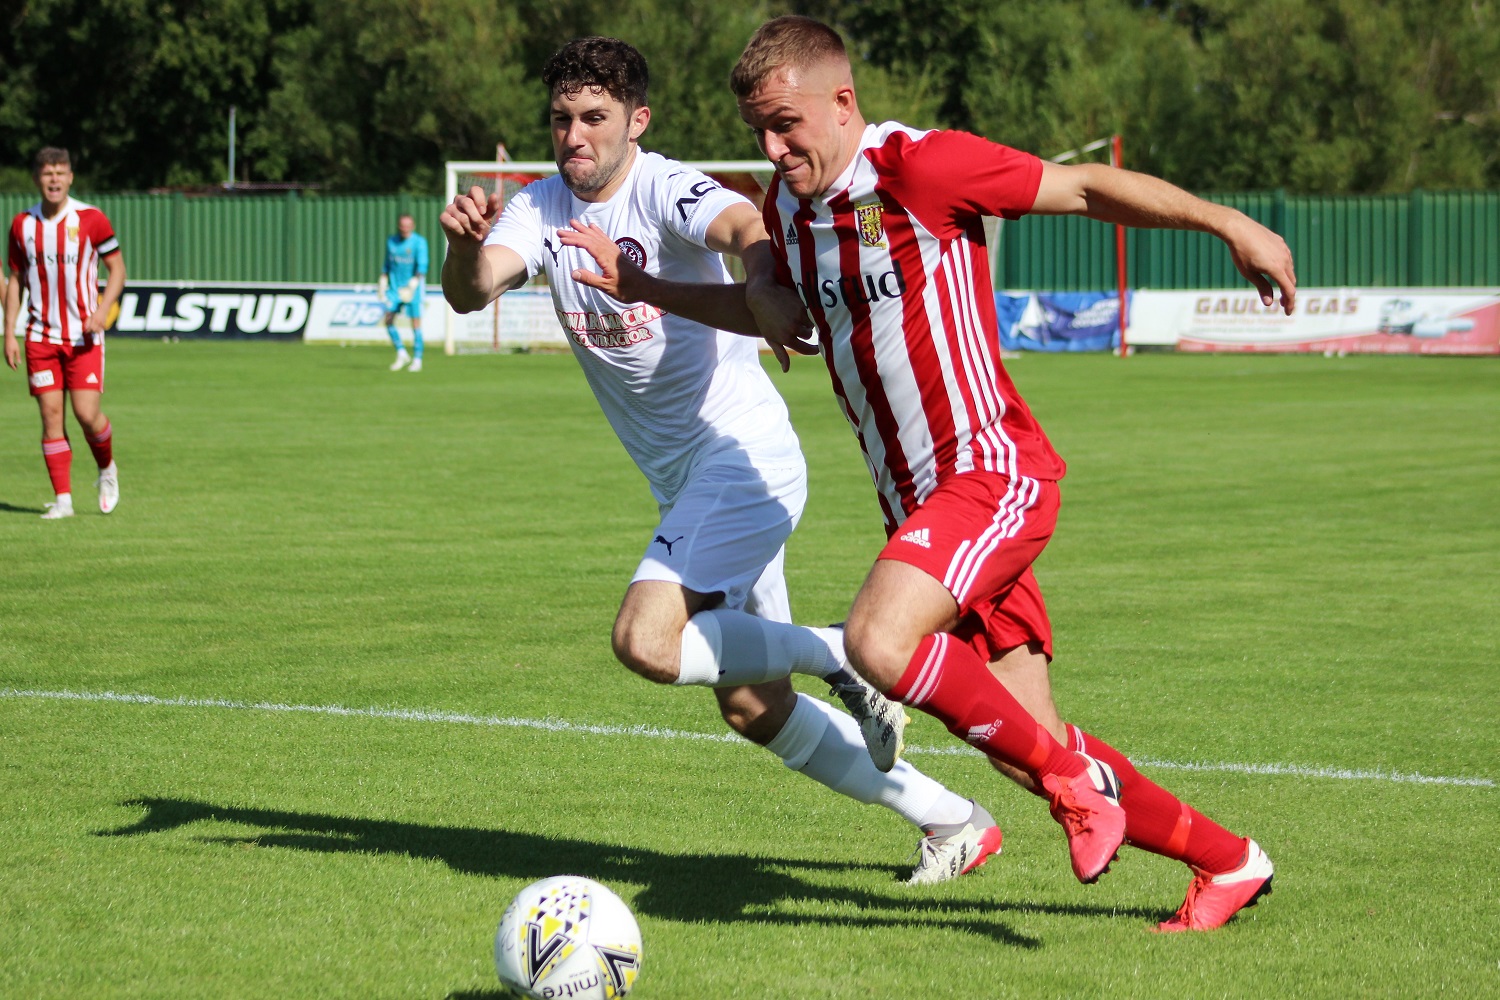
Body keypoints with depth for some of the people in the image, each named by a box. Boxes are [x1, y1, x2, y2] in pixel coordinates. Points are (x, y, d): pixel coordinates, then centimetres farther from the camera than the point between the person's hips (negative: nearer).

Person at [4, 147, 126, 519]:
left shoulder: (91, 219, -5)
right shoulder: (22, 224, 4)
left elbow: (117, 269, 0)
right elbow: (16, 279, 12)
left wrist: (103, 310, -16)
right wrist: (9, 334, 6)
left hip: (84, 335, -2)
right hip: (41, 335, 2)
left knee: (87, 413, -9)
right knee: (51, 415, -3)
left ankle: (107, 469, 20)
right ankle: (62, 498, 1)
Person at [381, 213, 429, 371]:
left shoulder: (419, 242, -7)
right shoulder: (391, 241, 9)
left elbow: (422, 265, -17)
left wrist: (414, 282, -29)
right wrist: (382, 283, 13)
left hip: (413, 288, -5)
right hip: (395, 287, 5)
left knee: (415, 322, -4)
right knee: (389, 319, -6)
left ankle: (417, 360, 5)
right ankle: (401, 354, 9)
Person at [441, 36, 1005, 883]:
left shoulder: (666, 192, -15)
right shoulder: (541, 210, 3)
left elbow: (746, 227, -36)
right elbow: (470, 292, -14)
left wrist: (774, 292, -58)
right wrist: (464, 245, -37)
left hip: (743, 454, -8)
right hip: (684, 484, 8)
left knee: (648, 643, -26)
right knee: (753, 709, 8)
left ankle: (843, 657, -9)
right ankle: (951, 823, 19)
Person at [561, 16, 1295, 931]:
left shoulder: (918, 167, -13)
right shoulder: (787, 205, 10)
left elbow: (1088, 187, -10)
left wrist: (1231, 225, -14)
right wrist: (639, 286, 26)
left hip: (994, 470, -8)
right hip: (917, 502, 8)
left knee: (881, 639, -31)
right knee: (1028, 748, 4)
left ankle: (1076, 776, -11)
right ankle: (1228, 862, 20)